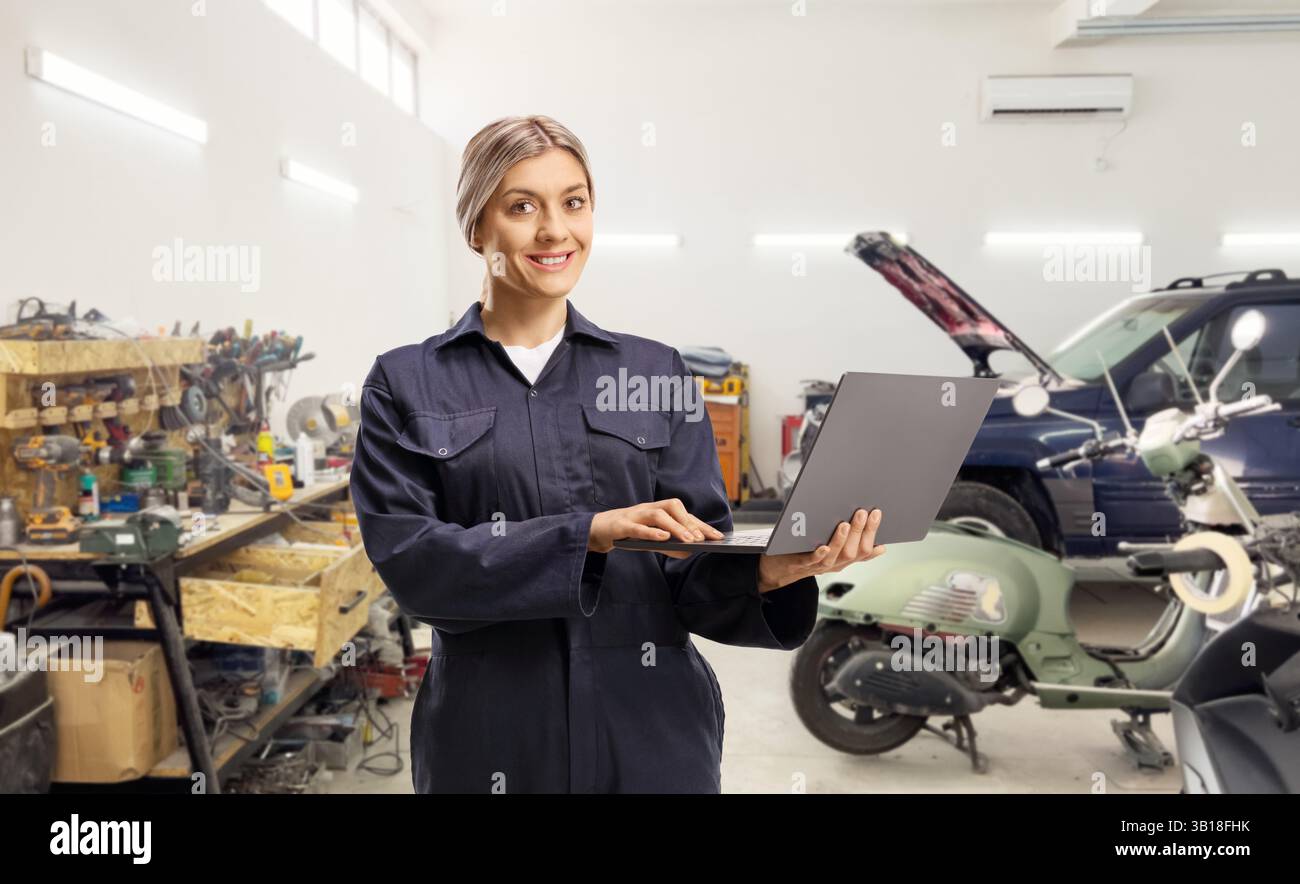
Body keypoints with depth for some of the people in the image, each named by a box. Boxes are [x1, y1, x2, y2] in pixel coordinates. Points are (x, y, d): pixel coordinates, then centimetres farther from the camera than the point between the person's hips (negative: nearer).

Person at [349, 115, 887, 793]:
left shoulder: (657, 372, 4)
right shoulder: (405, 385, 0)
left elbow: (696, 575, 2)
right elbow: (409, 559, -12)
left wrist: (765, 572, -20)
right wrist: (589, 535, -22)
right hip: (492, 746, -1)